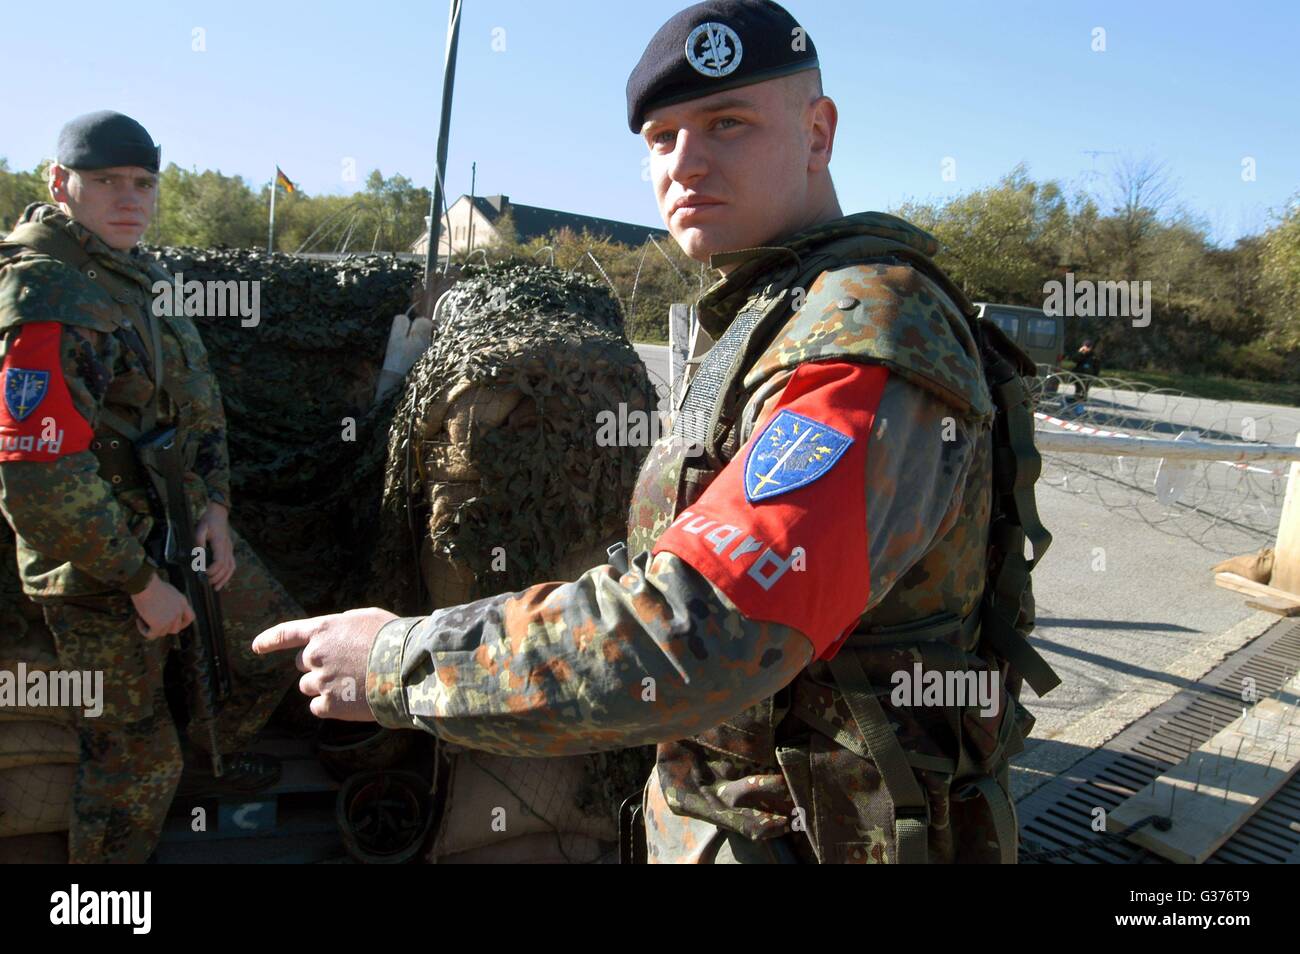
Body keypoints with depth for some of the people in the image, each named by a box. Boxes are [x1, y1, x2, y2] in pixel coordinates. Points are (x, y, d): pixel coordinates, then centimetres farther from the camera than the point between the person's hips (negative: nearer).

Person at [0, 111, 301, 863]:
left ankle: (211, 755, 46)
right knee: (137, 761, 4)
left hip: (185, 531, 8)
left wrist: (216, 503, 0)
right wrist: (140, 582, -20)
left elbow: (198, 403, 13)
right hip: (101, 567, -8)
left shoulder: (139, 277, 6)